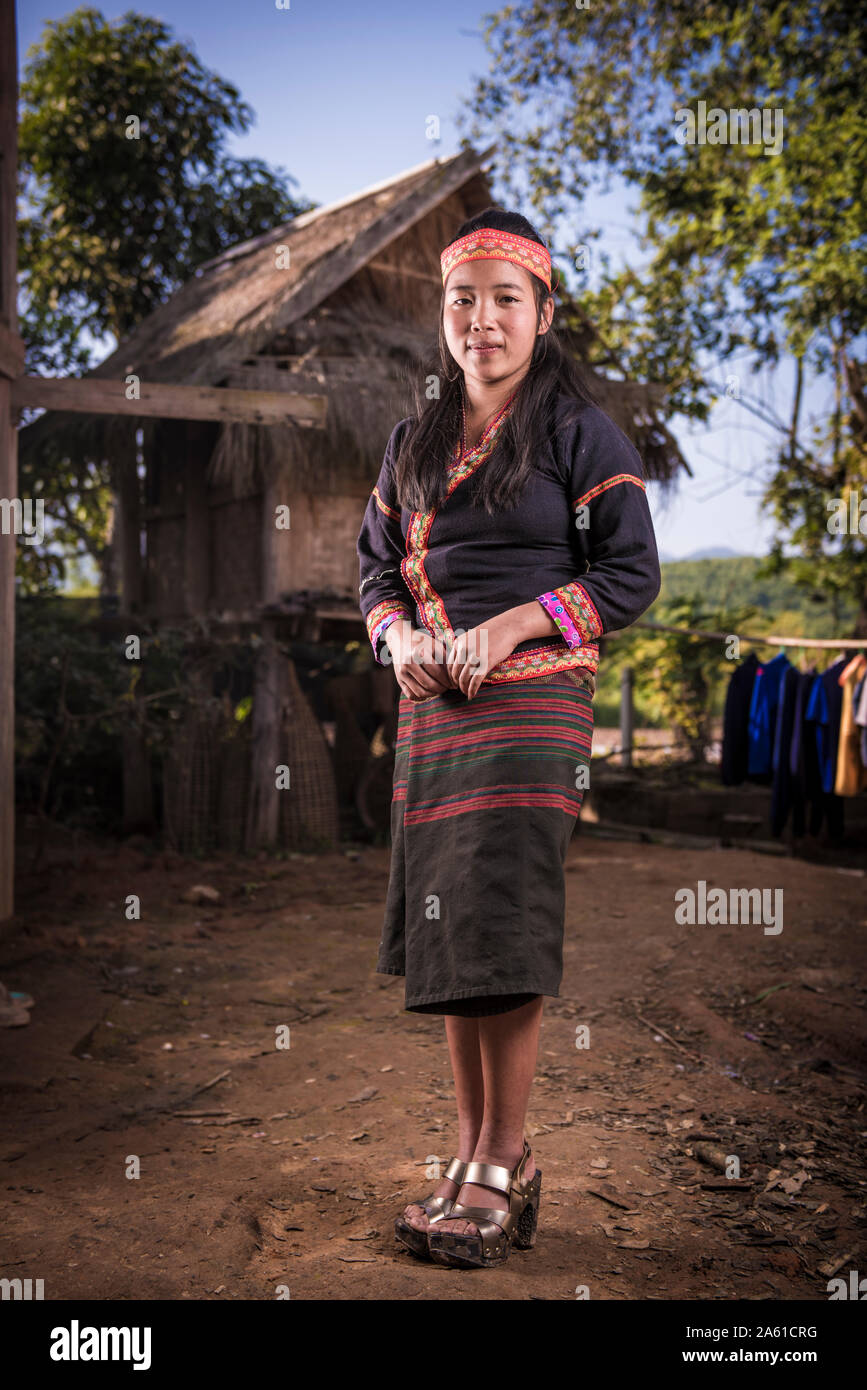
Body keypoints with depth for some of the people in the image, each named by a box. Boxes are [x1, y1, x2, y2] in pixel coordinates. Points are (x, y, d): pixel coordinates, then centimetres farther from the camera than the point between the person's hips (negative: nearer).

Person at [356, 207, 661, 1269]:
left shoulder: (580, 430, 1)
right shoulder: (415, 440, 16)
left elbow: (632, 573, -4)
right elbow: (376, 565, 18)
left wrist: (512, 625, -15)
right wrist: (401, 637, -4)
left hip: (533, 701, -5)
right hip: (430, 705, 5)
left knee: (501, 926, -10)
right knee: (446, 926, 5)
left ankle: (501, 1170, 1)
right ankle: (472, 1154, 16)